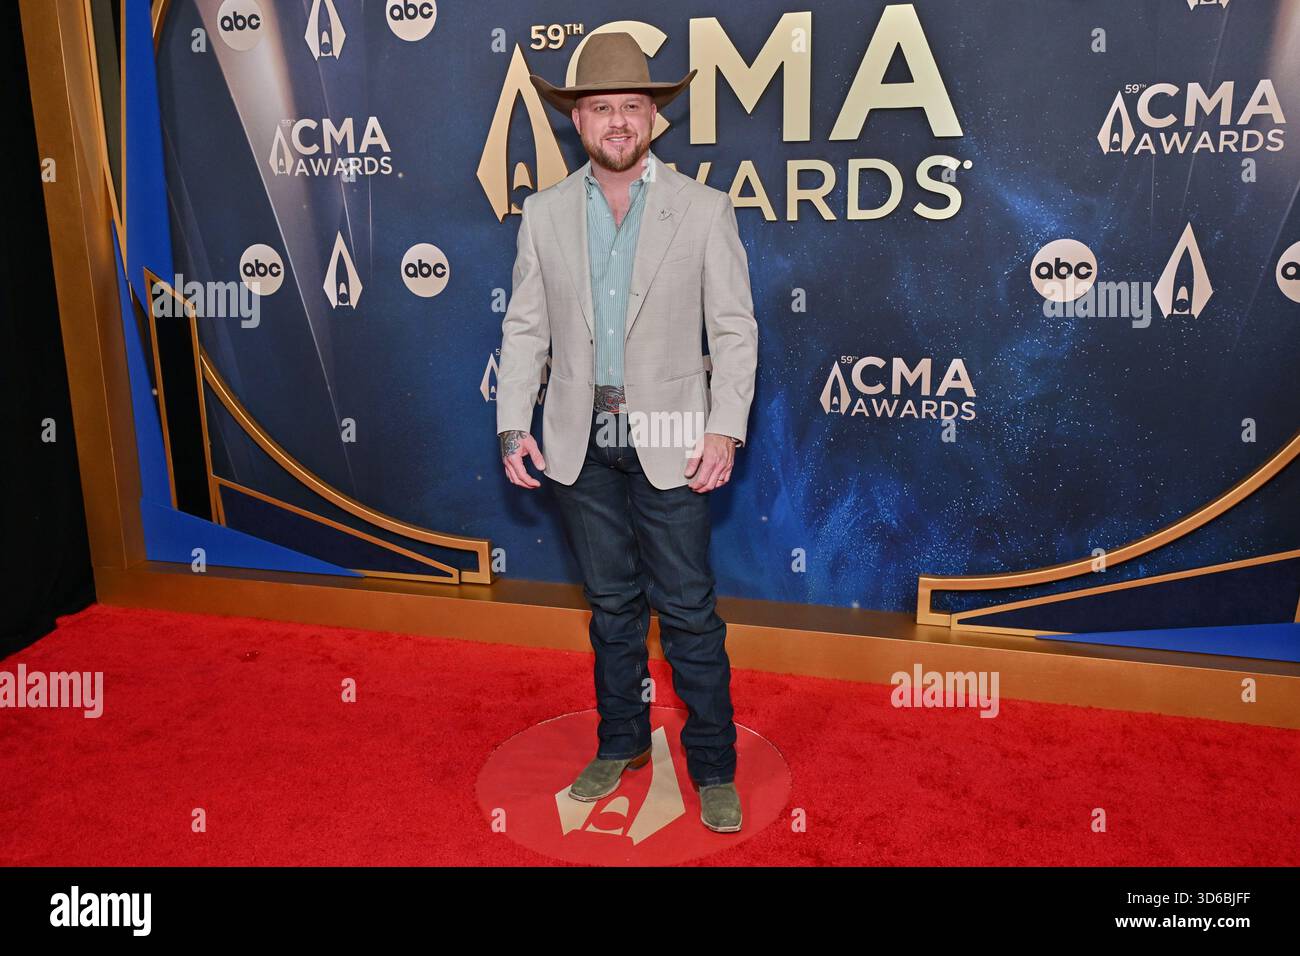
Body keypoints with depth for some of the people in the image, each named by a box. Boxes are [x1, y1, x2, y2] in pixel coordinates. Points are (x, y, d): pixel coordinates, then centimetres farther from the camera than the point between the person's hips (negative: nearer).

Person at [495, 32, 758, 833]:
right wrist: (514, 425, -2)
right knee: (611, 601, 15)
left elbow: (735, 329, -3)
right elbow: (526, 329, 7)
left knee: (687, 609, 1)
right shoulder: (545, 214, 6)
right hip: (581, 441, 3)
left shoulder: (704, 209, -1)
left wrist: (725, 430, -12)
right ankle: (622, 743, 31)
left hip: (668, 440, -3)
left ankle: (714, 767, 16)